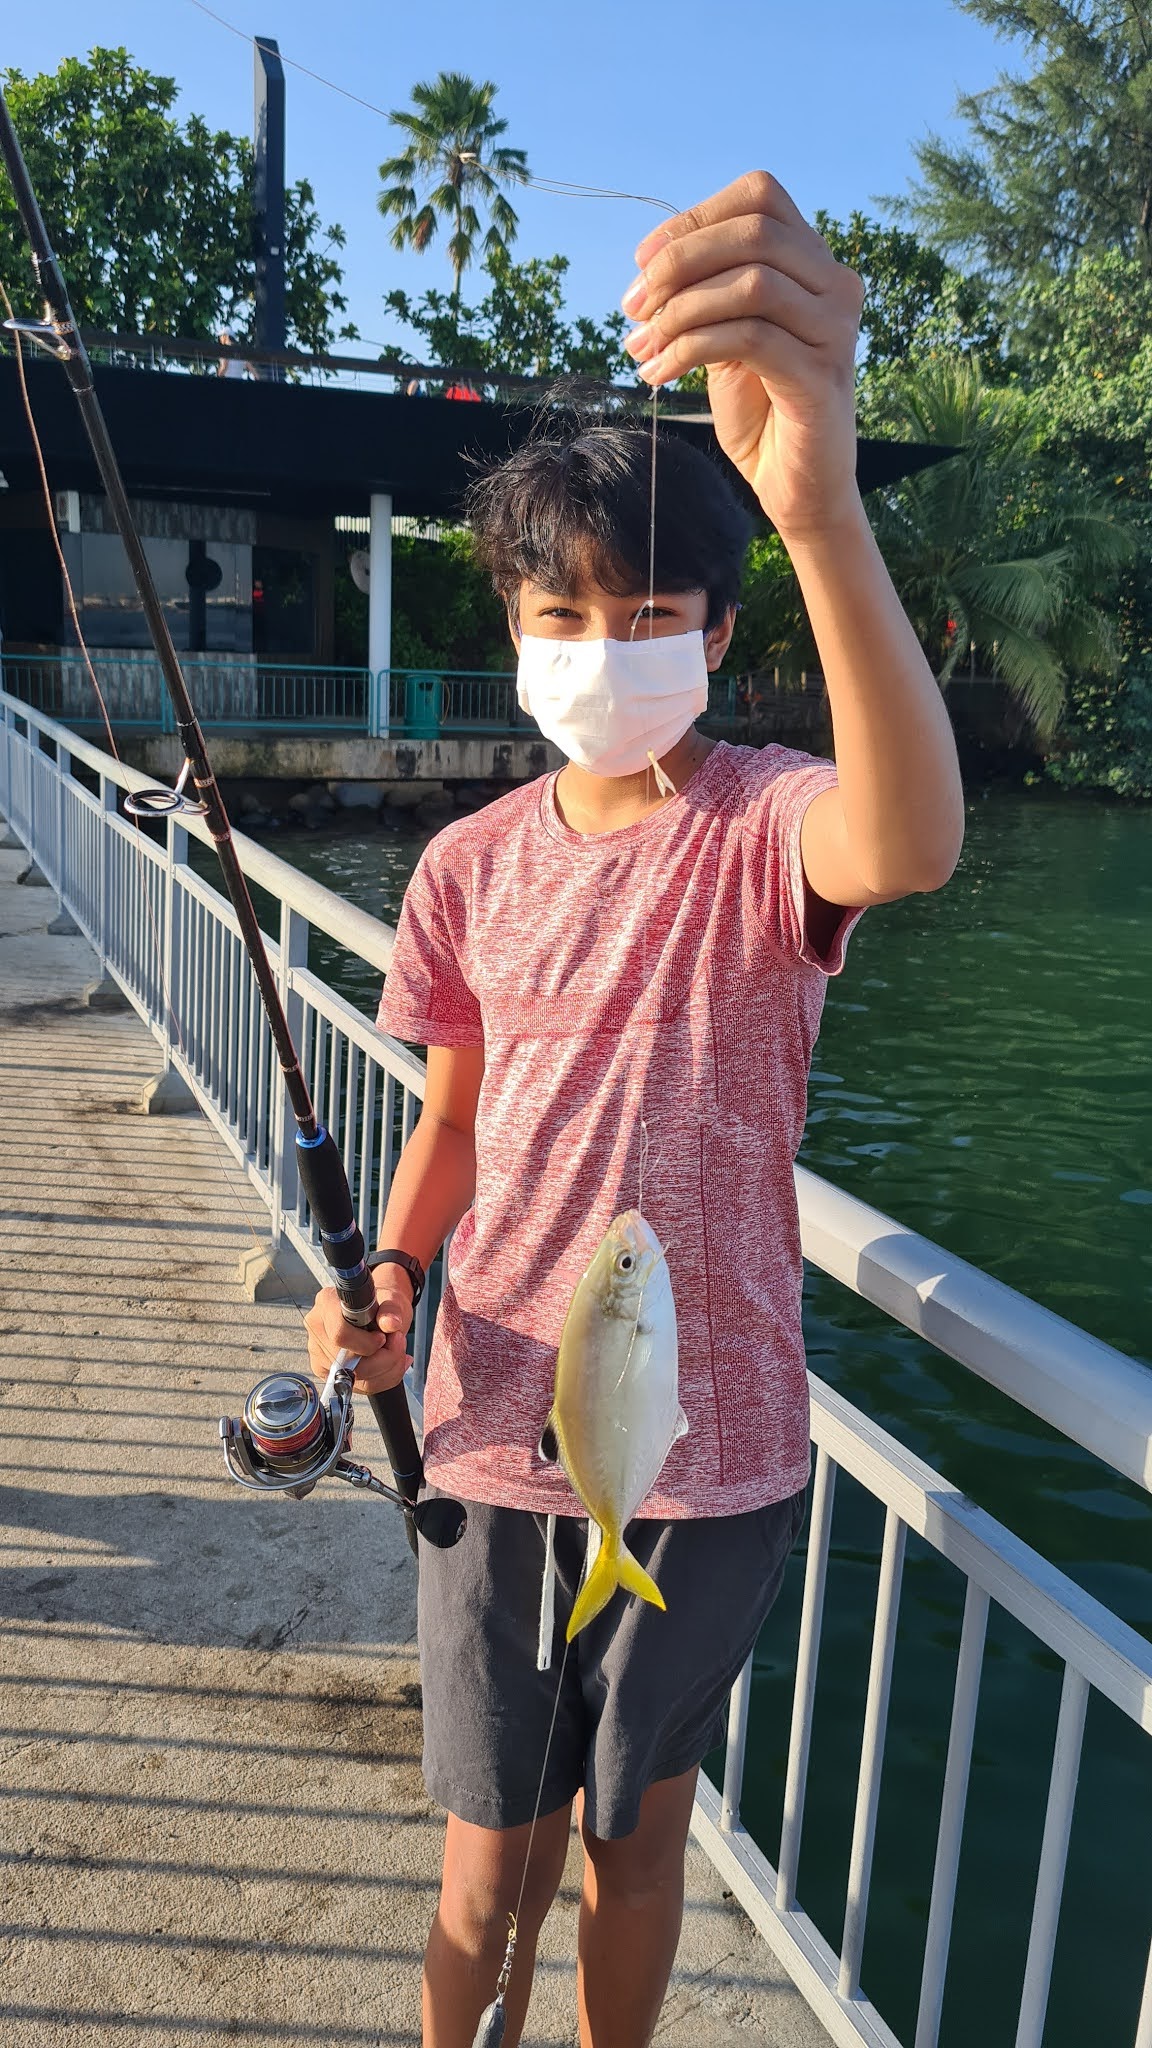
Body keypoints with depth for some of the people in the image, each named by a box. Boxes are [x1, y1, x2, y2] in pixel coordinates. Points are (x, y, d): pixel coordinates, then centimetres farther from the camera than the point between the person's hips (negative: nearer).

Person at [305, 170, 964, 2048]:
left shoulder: (768, 824, -12)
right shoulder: (470, 869, 1)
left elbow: (910, 845, -37)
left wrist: (823, 500, -52)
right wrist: (392, 1280, -8)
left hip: (716, 1451, -2)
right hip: (501, 1437, 2)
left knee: (639, 1827, 20)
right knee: (491, 1861, 13)